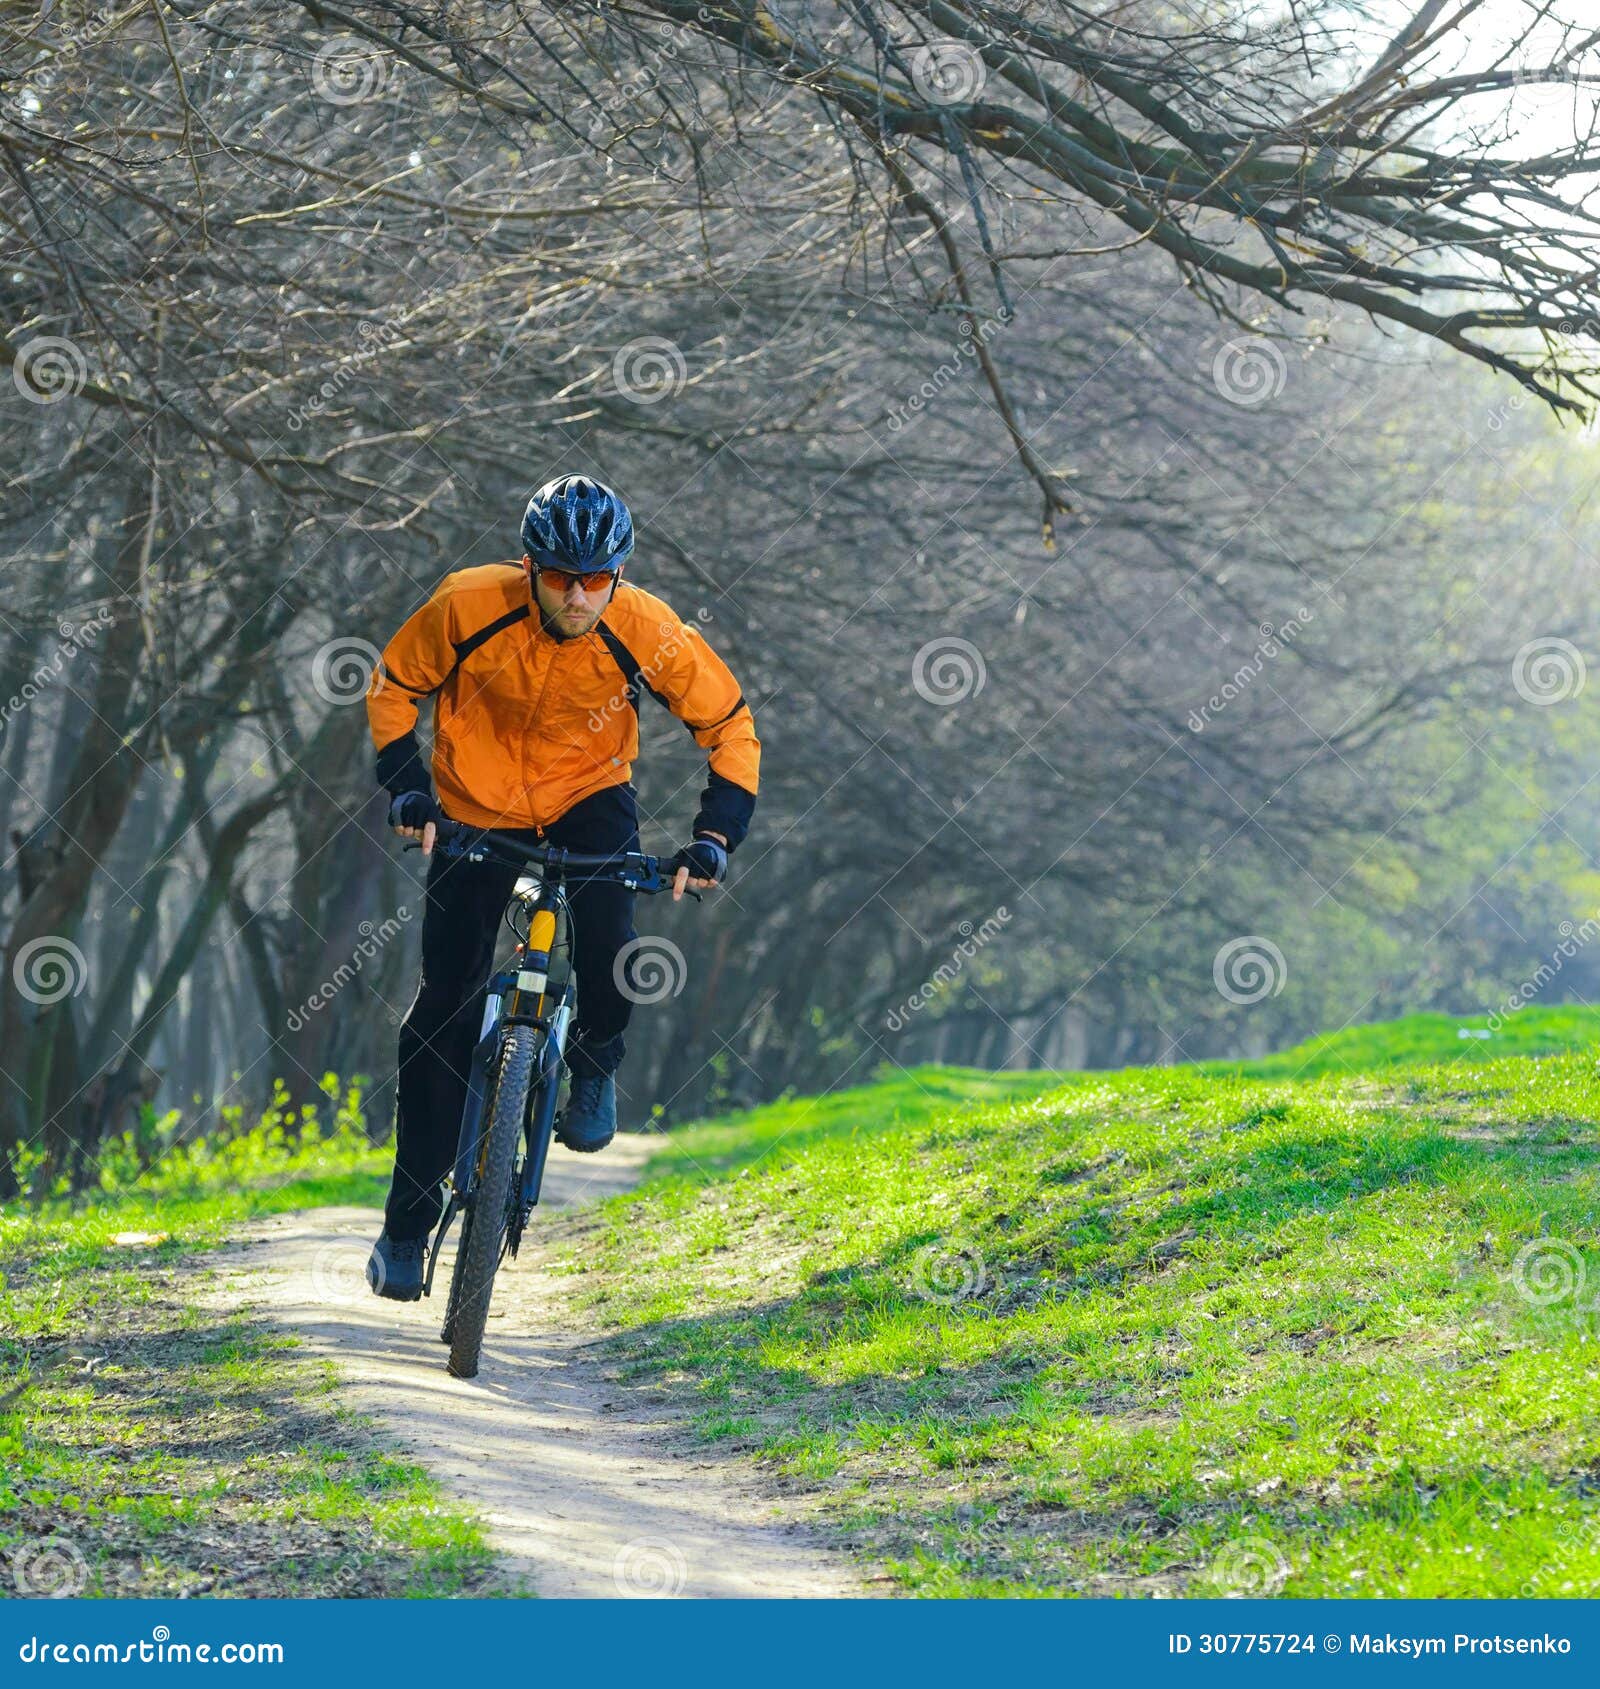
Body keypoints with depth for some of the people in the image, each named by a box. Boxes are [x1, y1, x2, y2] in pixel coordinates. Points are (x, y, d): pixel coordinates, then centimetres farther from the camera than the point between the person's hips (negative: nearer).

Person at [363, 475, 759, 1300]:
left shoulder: (649, 632, -24)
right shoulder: (467, 605, -24)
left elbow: (731, 728, -11)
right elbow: (393, 689, -6)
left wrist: (714, 837, -21)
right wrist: (406, 785, -18)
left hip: (589, 797, 0)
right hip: (477, 808, 0)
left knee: (607, 948, -29)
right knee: (445, 1010, -4)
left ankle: (595, 1064, 7)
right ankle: (407, 1223, 8)